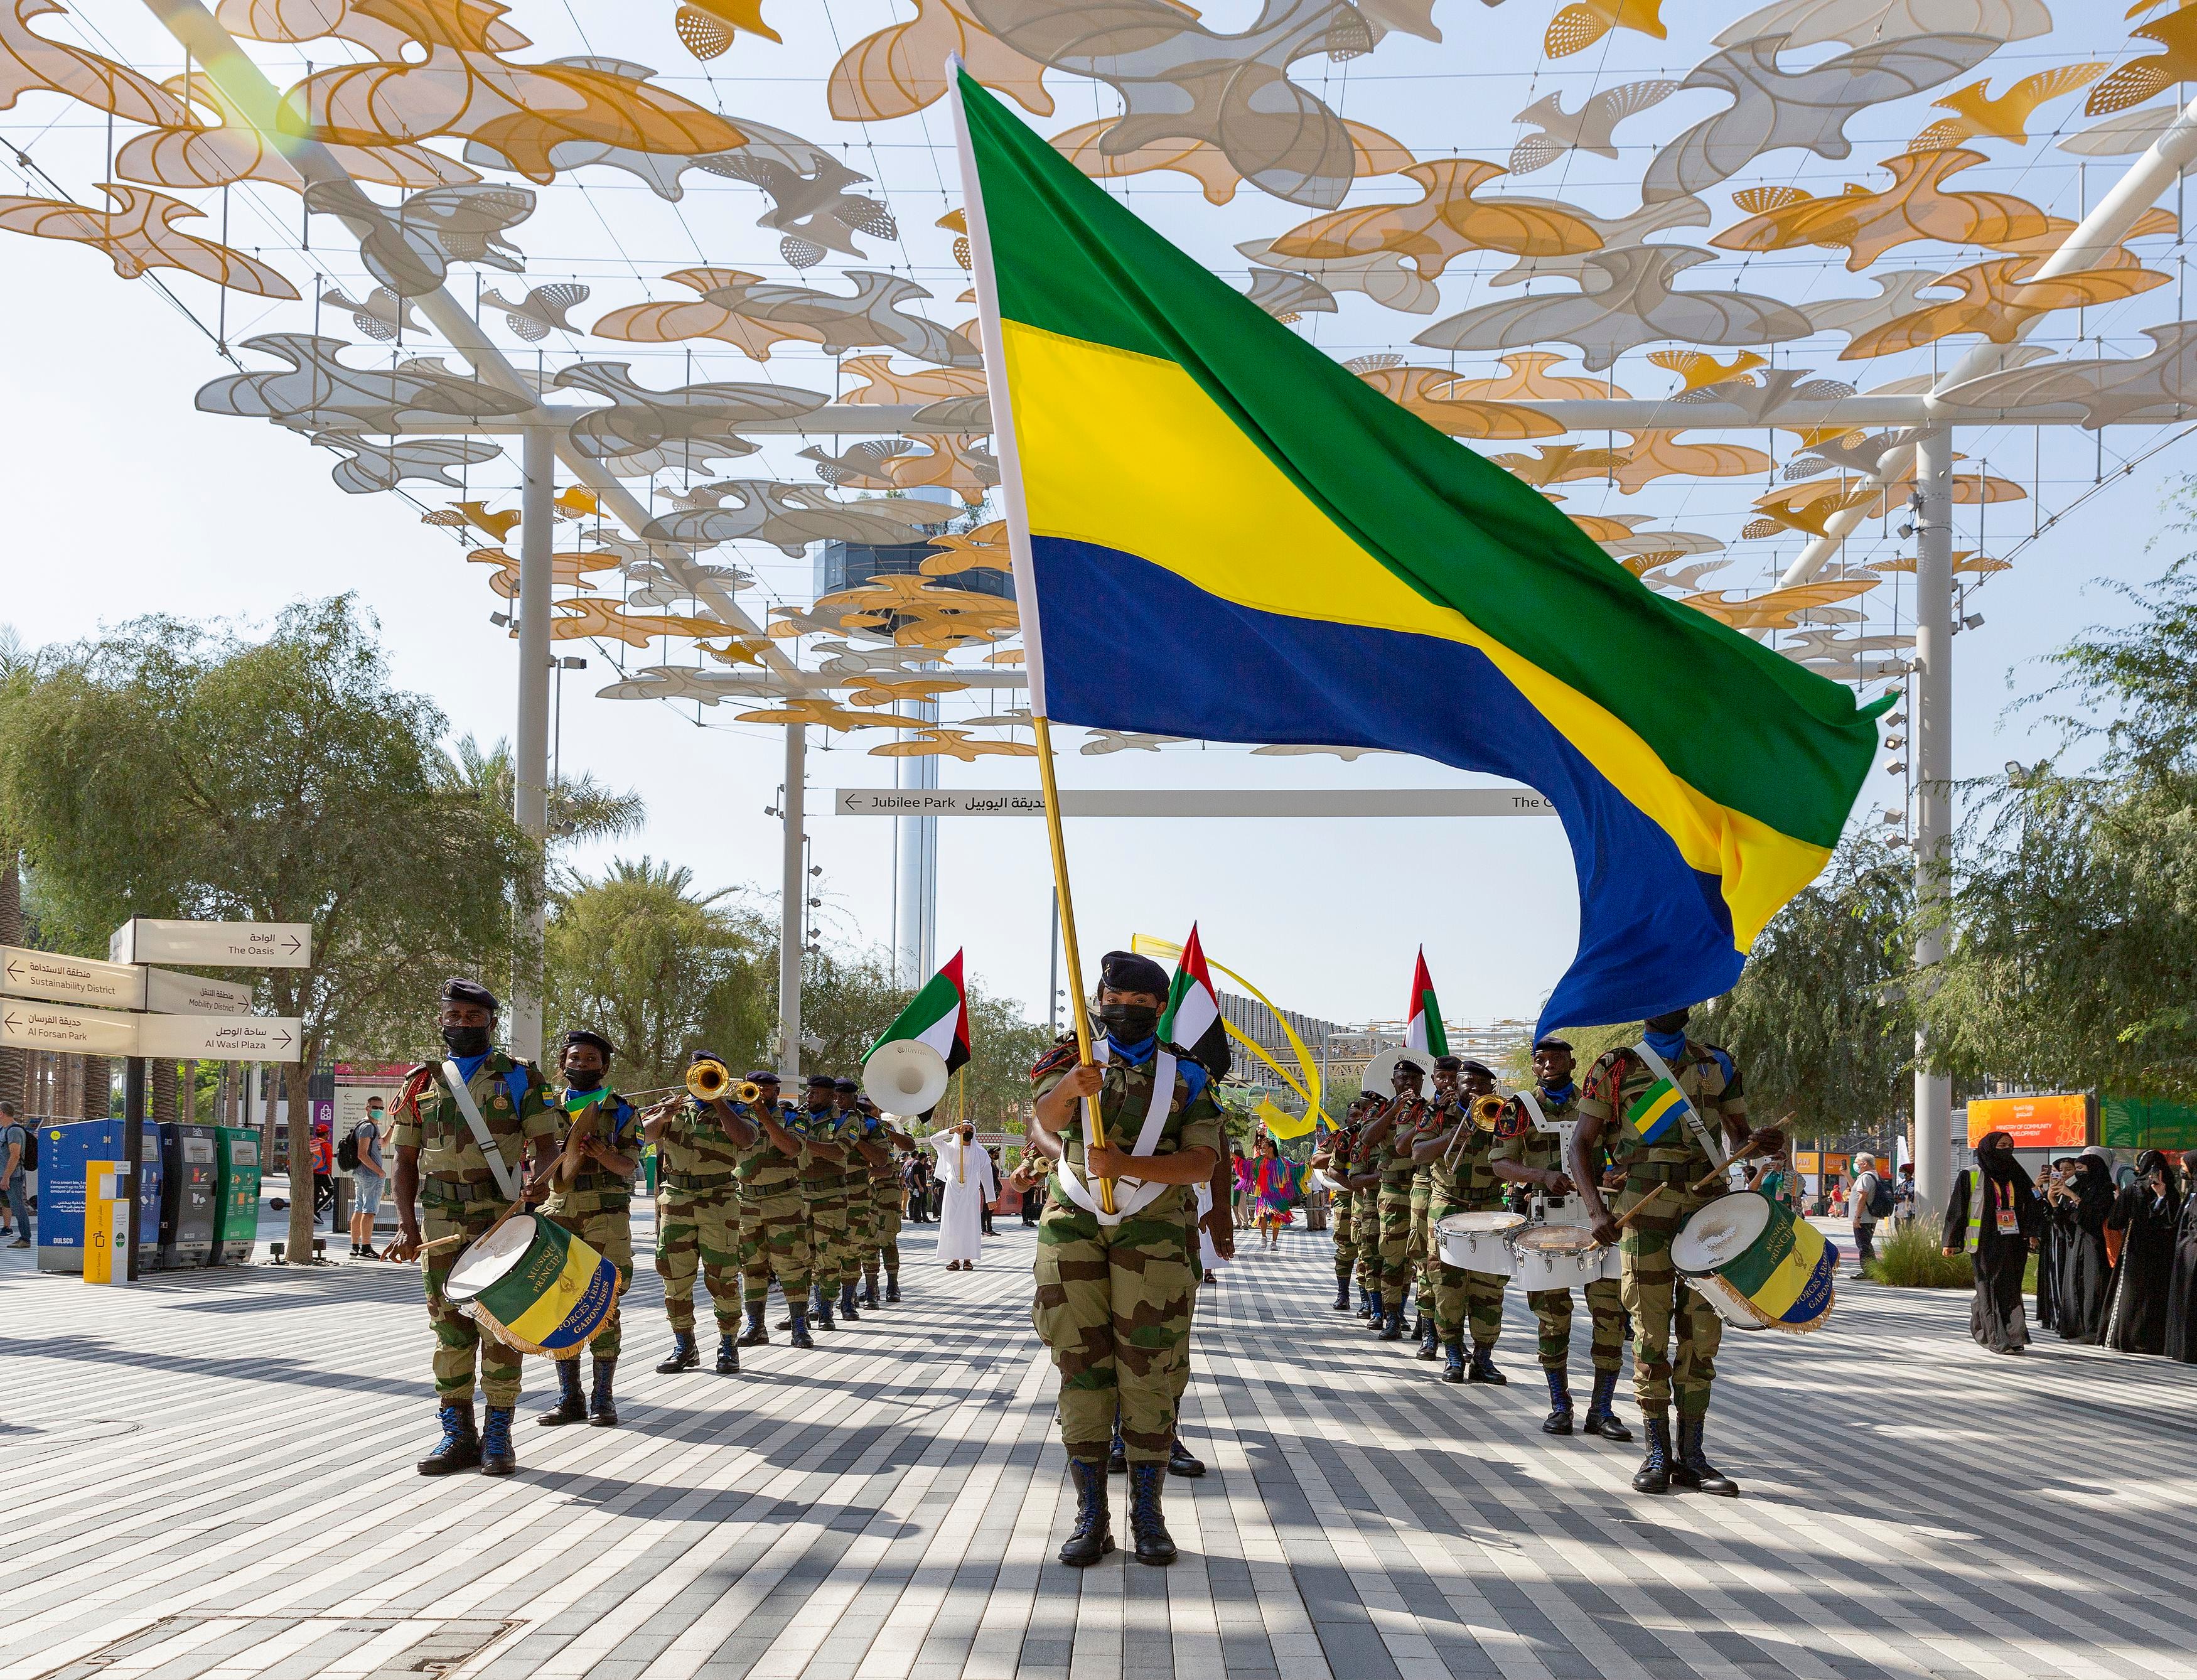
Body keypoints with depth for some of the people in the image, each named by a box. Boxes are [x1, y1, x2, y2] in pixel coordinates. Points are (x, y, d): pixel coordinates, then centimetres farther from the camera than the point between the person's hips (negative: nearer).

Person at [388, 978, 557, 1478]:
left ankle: (498, 1435, 2)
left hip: (505, 1218, -3)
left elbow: (547, 1148, 2)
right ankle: (457, 1433, 10)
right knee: (450, 1324, 3)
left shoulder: (519, 1078, 5)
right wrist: (406, 1224, 0)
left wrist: (533, 1187, -19)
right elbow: (406, 1161, 13)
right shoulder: (422, 1083, 13)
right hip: (442, 1224, 3)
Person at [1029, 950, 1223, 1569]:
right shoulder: (1074, 1059, 8)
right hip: (1074, 1223, 1)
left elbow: (1205, 1162, -4)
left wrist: (1128, 1164, -19)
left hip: (1151, 1229, -1)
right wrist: (1071, 1087, -36)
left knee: (1148, 1367, -3)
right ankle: (1090, 1517, 5)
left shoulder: (1184, 1074, 7)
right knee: (1081, 1363, -1)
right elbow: (1045, 1119, -12)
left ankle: (1148, 1516, 5)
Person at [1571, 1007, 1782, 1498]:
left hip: (1708, 1206, 3)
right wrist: (1596, 1211, -12)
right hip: (1646, 1210, -3)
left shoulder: (1717, 1064, 16)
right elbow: (1581, 1146, 3)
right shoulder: (1616, 1069, 7)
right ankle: (1656, 1453, 7)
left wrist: (1758, 1142, -5)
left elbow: (1736, 1137, 20)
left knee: (1702, 1332, 2)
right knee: (1651, 1332, -1)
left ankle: (1692, 1455, 8)